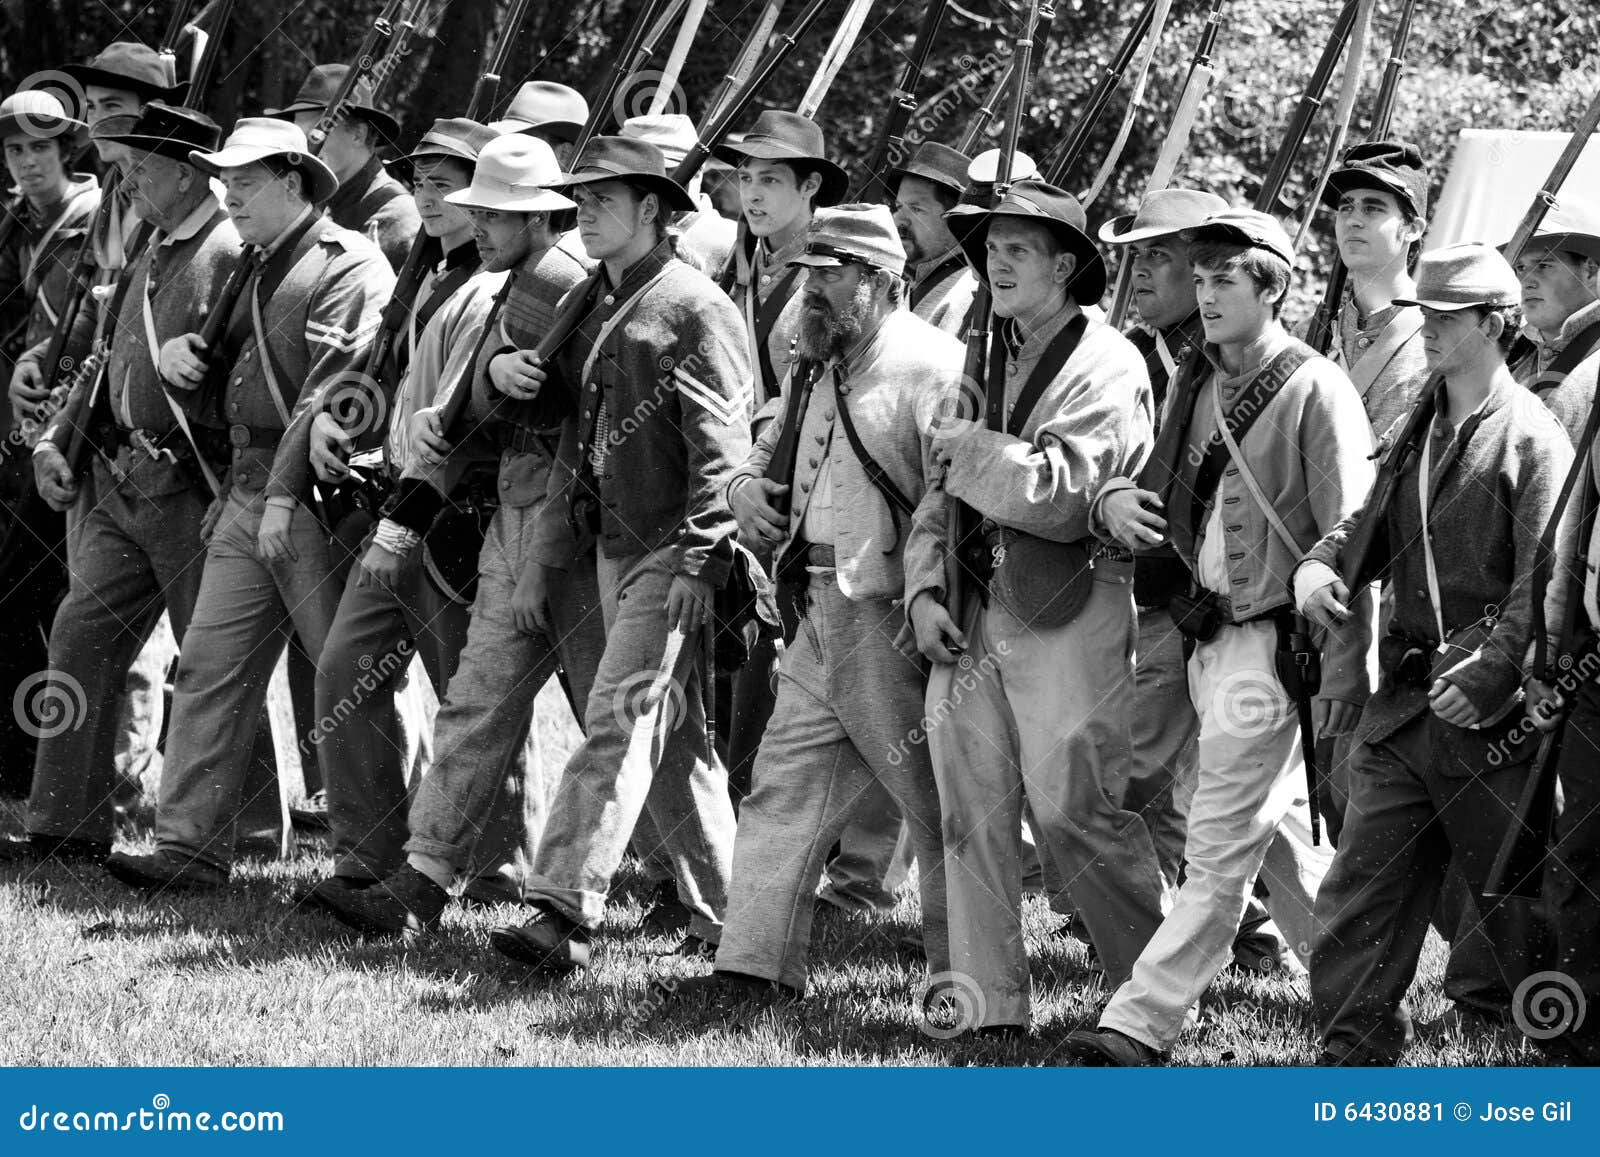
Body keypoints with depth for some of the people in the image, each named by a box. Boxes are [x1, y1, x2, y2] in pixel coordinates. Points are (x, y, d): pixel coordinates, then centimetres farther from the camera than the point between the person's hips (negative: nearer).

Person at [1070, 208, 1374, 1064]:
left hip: (1272, 641, -8)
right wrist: (1114, 498, -6)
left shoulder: (1315, 392, -12)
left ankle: (1141, 1023, -7)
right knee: (1277, 833, 17)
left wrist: (1344, 672, -17)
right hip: (1209, 634, 8)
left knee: (1219, 850, -6)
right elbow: (1167, 500, 18)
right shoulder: (1201, 387, 11)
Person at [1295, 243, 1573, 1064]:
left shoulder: (1531, 436, -8)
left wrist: (1493, 672, -23)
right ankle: (1353, 1052, 9)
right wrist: (1319, 564, 0)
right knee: (1361, 889, 4)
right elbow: (1370, 522, 22)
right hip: (1405, 705, 7)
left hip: (1491, 716, -7)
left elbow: (1544, 576, -15)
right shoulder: (1418, 432, 14)